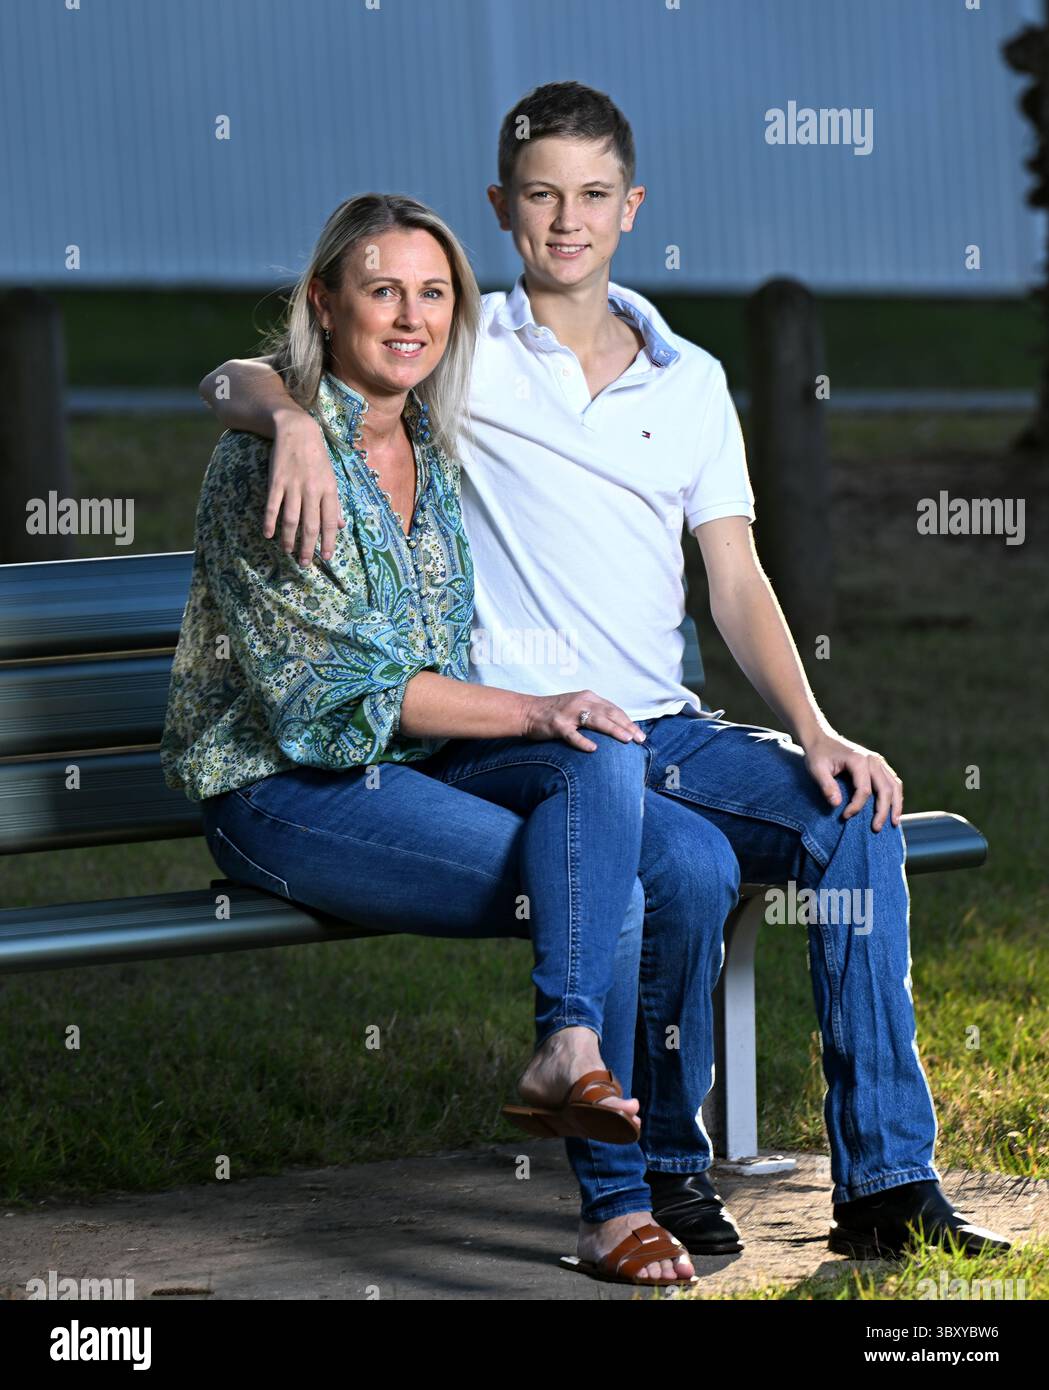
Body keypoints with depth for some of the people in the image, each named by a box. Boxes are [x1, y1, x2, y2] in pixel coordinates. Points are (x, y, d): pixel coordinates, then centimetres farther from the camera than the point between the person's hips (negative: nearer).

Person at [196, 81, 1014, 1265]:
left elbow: (736, 587, 9)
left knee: (852, 814, -22)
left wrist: (814, 733, -7)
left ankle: (886, 1183, -19)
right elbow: (235, 380, -2)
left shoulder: (690, 382, 15)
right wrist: (295, 421, -26)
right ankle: (660, 1169, -10)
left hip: (666, 732, 4)